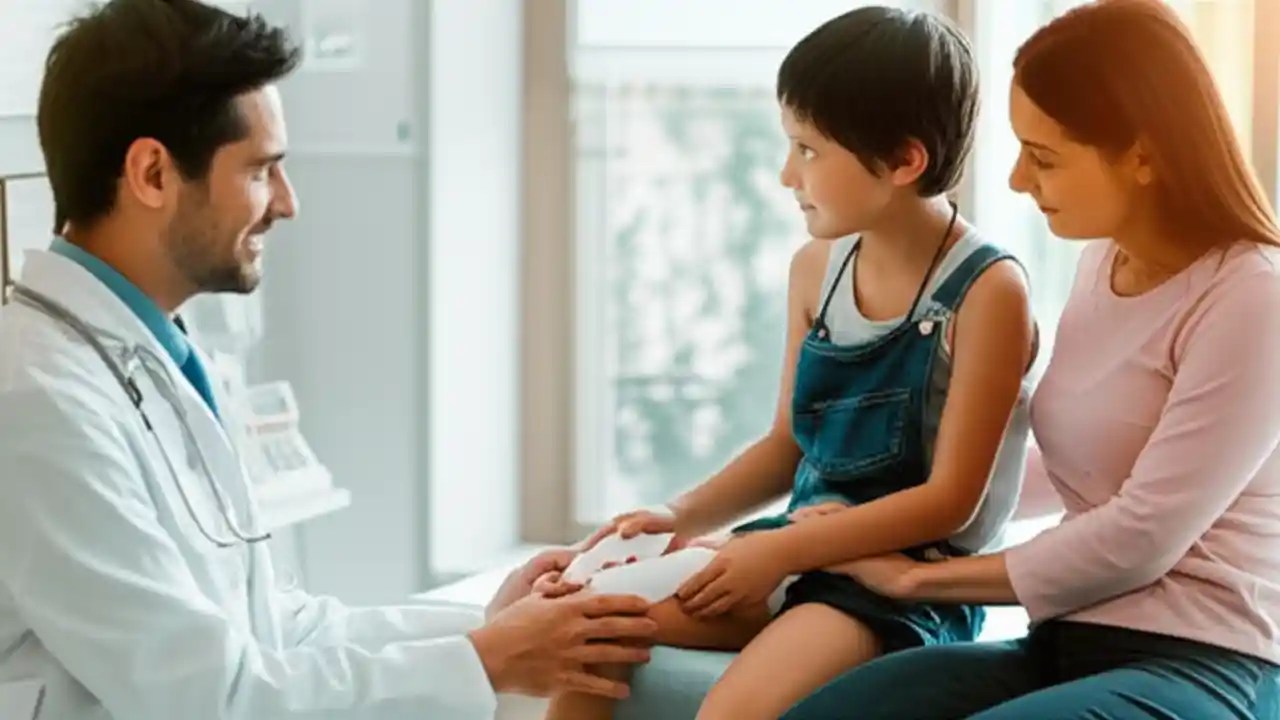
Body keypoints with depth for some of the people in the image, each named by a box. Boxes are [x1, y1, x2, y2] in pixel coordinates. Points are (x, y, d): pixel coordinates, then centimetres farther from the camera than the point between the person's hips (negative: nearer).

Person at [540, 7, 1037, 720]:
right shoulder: (816, 269, 6)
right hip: (796, 552, 7)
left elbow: (949, 500, -16)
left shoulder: (987, 290, -15)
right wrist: (683, 516, 0)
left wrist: (778, 551, -18)